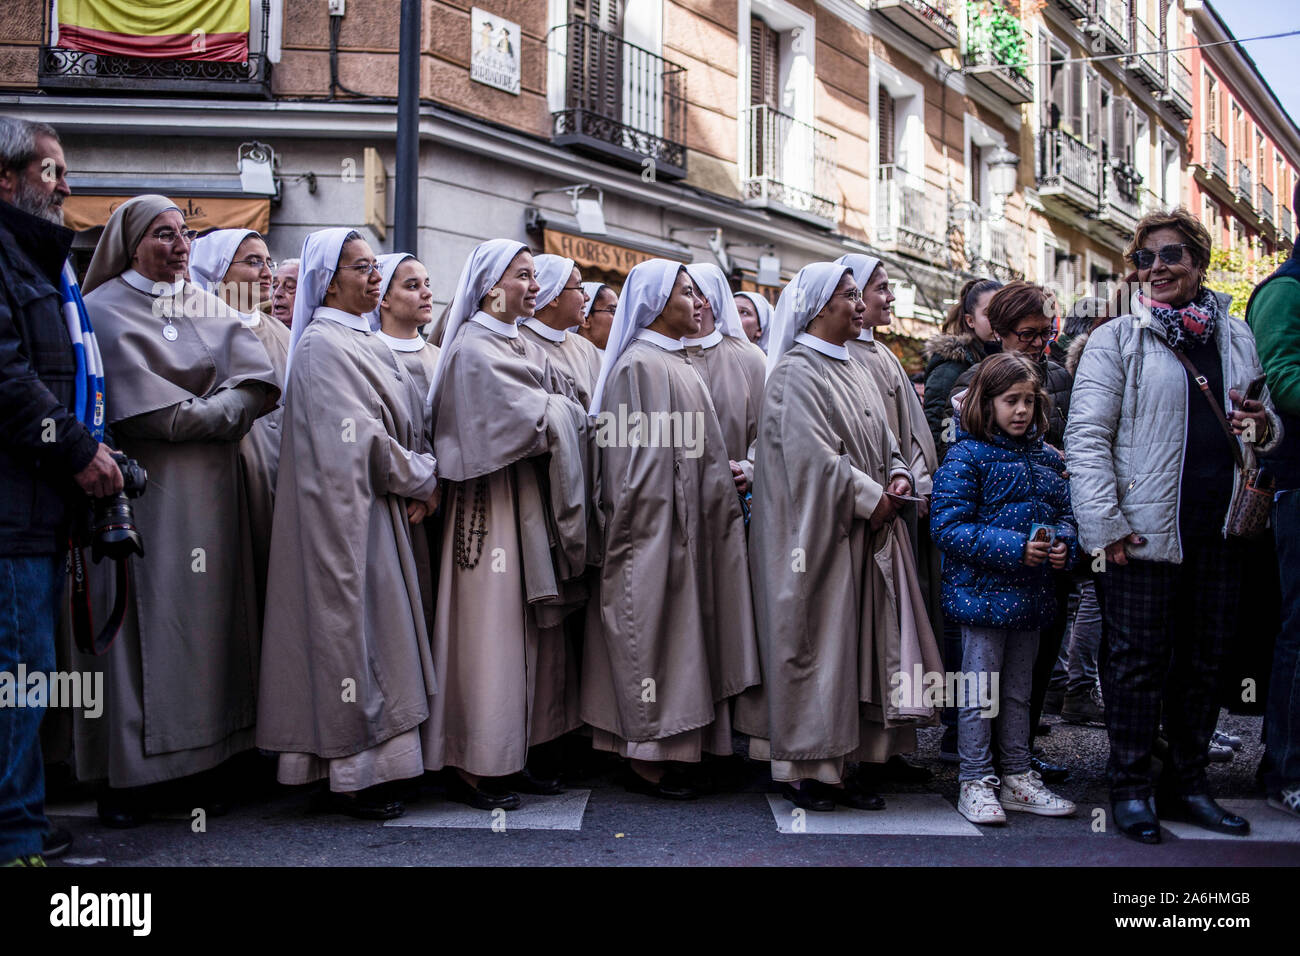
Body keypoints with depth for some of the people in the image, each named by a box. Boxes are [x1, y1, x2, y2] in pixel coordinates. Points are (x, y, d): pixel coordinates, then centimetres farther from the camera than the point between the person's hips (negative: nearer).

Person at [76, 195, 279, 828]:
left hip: (209, 494, 5)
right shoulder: (103, 310, 0)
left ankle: (204, 761, 9)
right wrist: (218, 413, -3)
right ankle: (130, 772, 3)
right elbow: (141, 409, -11)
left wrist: (190, 414, -10)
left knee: (208, 619, 3)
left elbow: (260, 384, 0)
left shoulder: (211, 310, 14)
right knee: (144, 623, -4)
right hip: (140, 489, -4)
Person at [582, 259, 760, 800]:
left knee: (680, 629, 11)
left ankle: (673, 750, 19)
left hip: (685, 522, 10)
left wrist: (725, 476, 10)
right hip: (654, 523, -10)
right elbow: (639, 454, -18)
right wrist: (655, 526, -21)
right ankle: (644, 761, 4)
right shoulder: (639, 364, -12)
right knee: (652, 629, -4)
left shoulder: (676, 363, 17)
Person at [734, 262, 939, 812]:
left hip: (864, 533, 9)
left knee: (856, 643, 9)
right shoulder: (796, 371, -10)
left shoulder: (853, 370, 17)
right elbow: (813, 455, -19)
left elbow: (880, 440, 19)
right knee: (813, 640, -2)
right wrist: (870, 498, -15)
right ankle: (799, 768, 9)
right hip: (817, 533, -8)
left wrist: (897, 474, -1)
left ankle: (841, 763, 17)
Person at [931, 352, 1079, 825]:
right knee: (980, 693, 1)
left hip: (1031, 593, 7)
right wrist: (1014, 548, -22)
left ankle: (1018, 777, 28)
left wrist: (1064, 543, -6)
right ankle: (975, 783, 12)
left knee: (1019, 691, 17)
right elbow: (948, 526, -17)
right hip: (982, 591, -6)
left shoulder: (1046, 457, 9)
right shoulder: (966, 457, -10)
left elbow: (1065, 511, 17)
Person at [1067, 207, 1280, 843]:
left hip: (1218, 530, 5)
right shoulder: (1117, 339, -2)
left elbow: (1262, 415, 24)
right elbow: (1086, 437, -8)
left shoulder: (1236, 335, 14)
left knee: (1203, 661, 12)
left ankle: (1189, 784, 26)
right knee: (1137, 662, 1)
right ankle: (1131, 789, 14)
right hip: (1143, 530, -5)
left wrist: (1263, 425, -1)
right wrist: (1104, 524, -16)